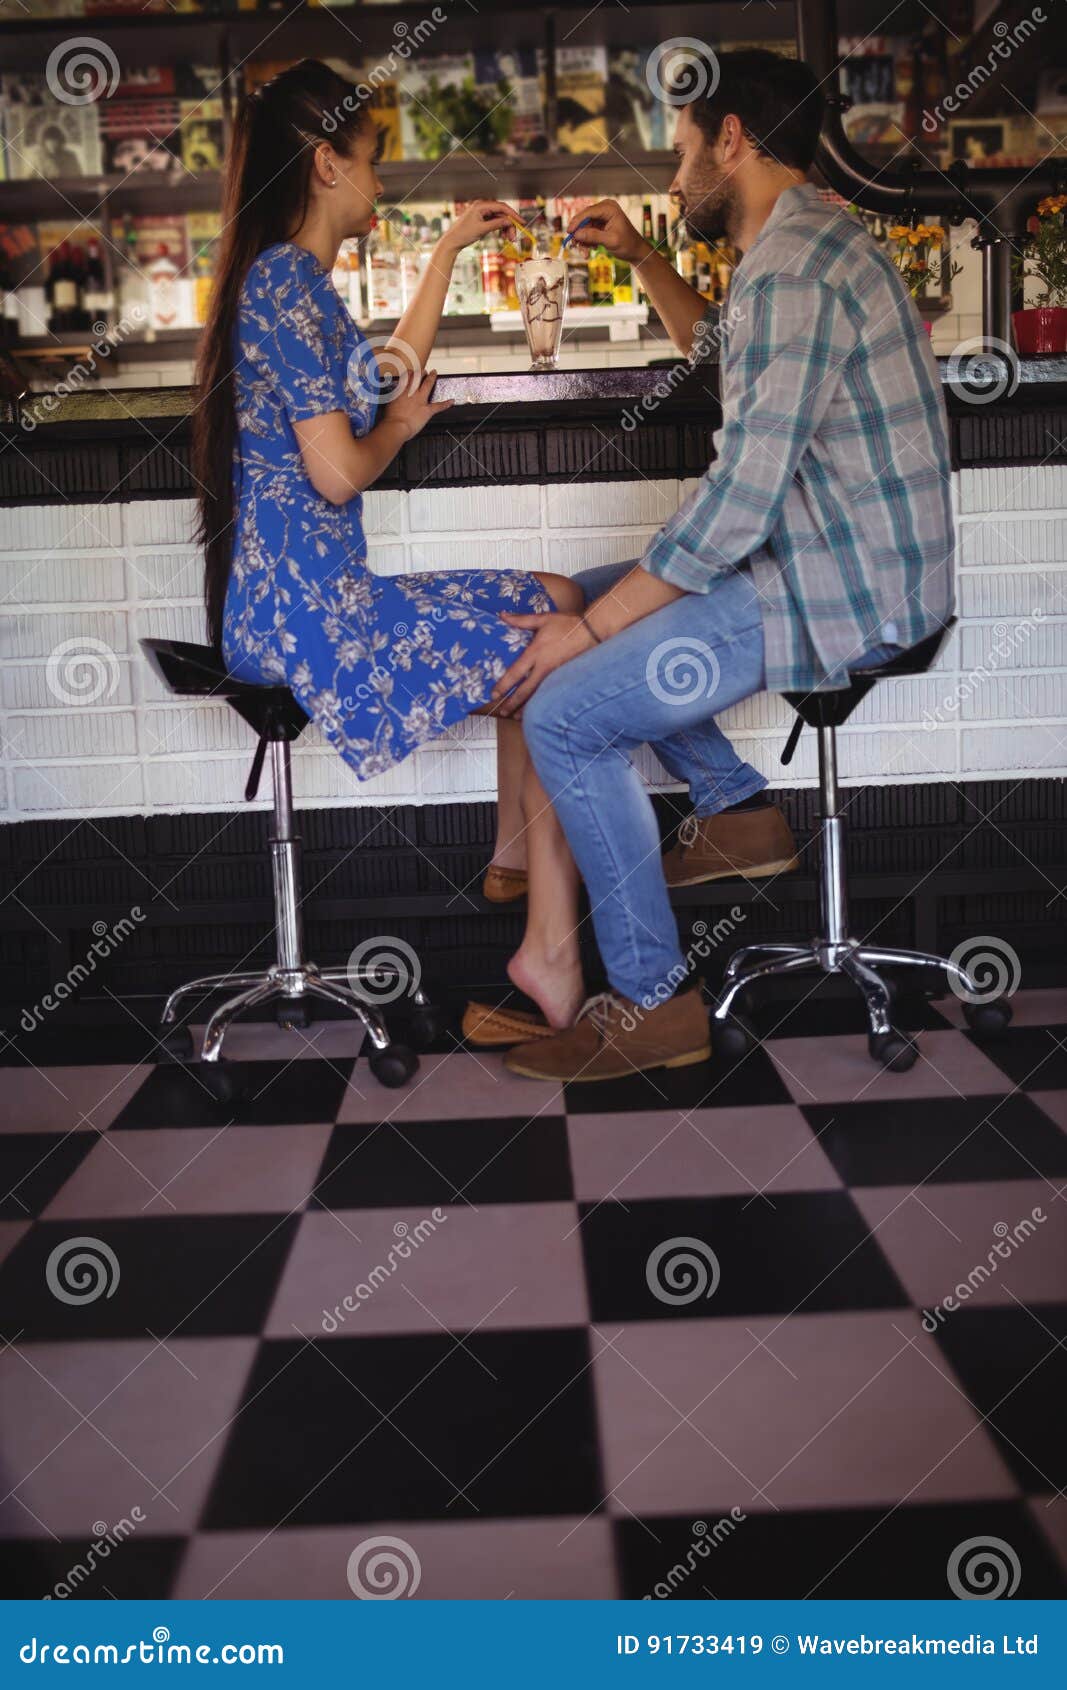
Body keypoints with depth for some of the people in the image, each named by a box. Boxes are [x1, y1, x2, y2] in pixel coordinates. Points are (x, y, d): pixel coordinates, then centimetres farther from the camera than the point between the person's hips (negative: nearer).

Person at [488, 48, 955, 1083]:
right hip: (839, 562, 11)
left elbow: (744, 493, -26)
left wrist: (589, 629, -20)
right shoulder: (808, 244, 14)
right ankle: (735, 811, 23)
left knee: (563, 715, -16)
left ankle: (652, 1004, -7)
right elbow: (722, 356, 35)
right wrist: (640, 257, 22)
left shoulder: (790, 268, -20)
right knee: (599, 606, 21)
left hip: (842, 596, -11)